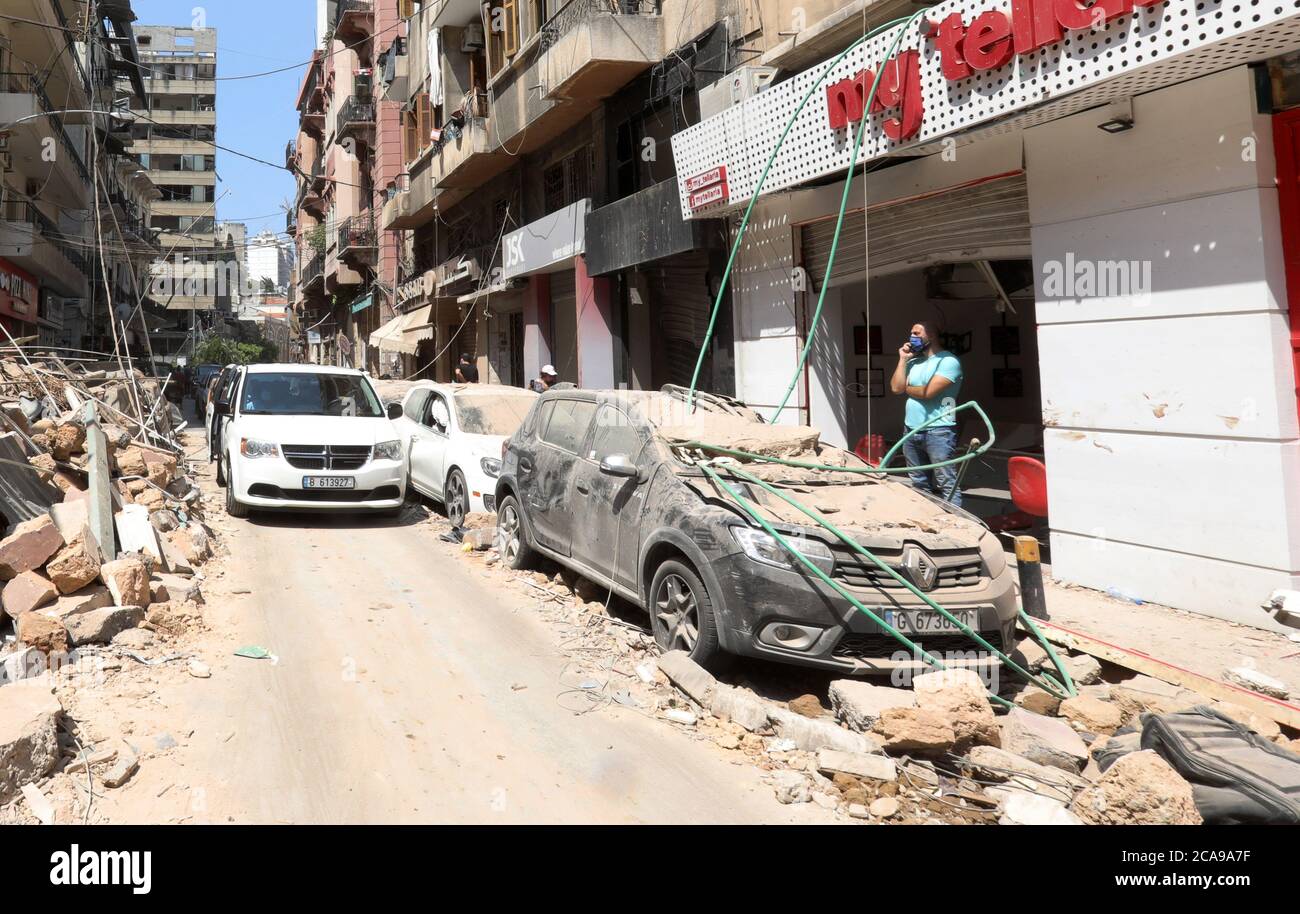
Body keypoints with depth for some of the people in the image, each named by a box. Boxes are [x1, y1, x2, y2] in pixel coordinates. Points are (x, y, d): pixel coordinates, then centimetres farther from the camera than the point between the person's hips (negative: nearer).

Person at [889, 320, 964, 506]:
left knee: (947, 485, -8)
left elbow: (928, 392, -16)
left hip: (938, 431, -7)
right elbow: (895, 387, 5)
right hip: (911, 431, 7)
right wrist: (903, 359, 6)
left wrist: (906, 388, 3)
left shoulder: (948, 361, -7)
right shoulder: (913, 362, 16)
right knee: (919, 485, 13)